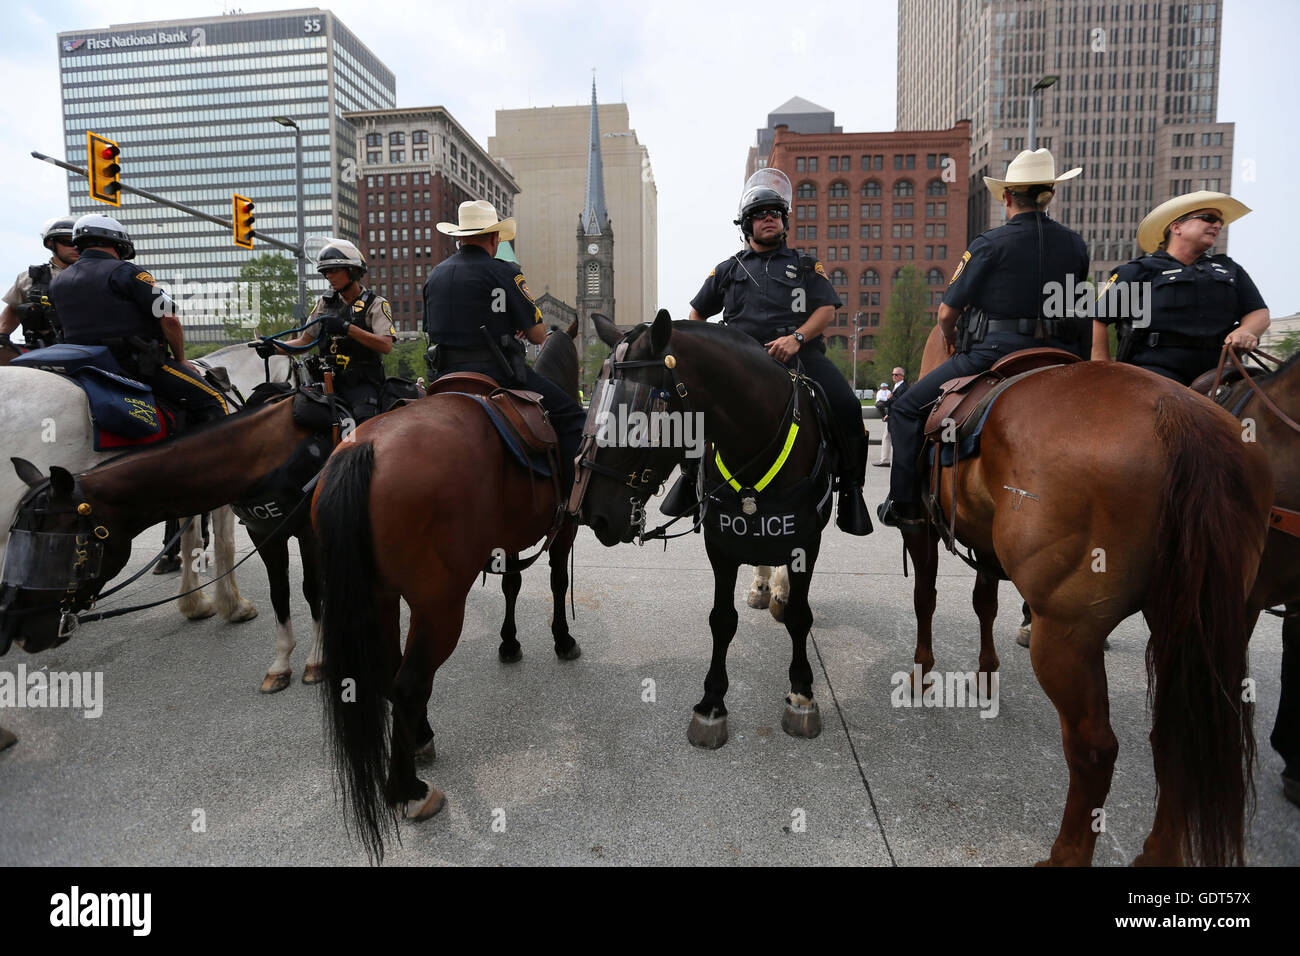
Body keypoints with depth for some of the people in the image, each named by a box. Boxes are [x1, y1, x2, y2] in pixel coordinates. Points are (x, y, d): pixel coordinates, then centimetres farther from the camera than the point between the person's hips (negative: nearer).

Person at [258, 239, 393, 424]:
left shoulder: (376, 304, 3)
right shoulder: (324, 303, 19)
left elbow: (386, 345, -13)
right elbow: (305, 341, 20)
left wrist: (347, 328, -20)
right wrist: (274, 347, 2)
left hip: (362, 383, -5)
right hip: (327, 379, 5)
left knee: (365, 418, -32)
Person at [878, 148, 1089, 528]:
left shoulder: (989, 244, -7)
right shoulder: (1076, 244, 9)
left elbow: (946, 314, -6)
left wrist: (952, 342, 15)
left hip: (992, 353, -5)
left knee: (906, 407, 7)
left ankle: (906, 503, 4)